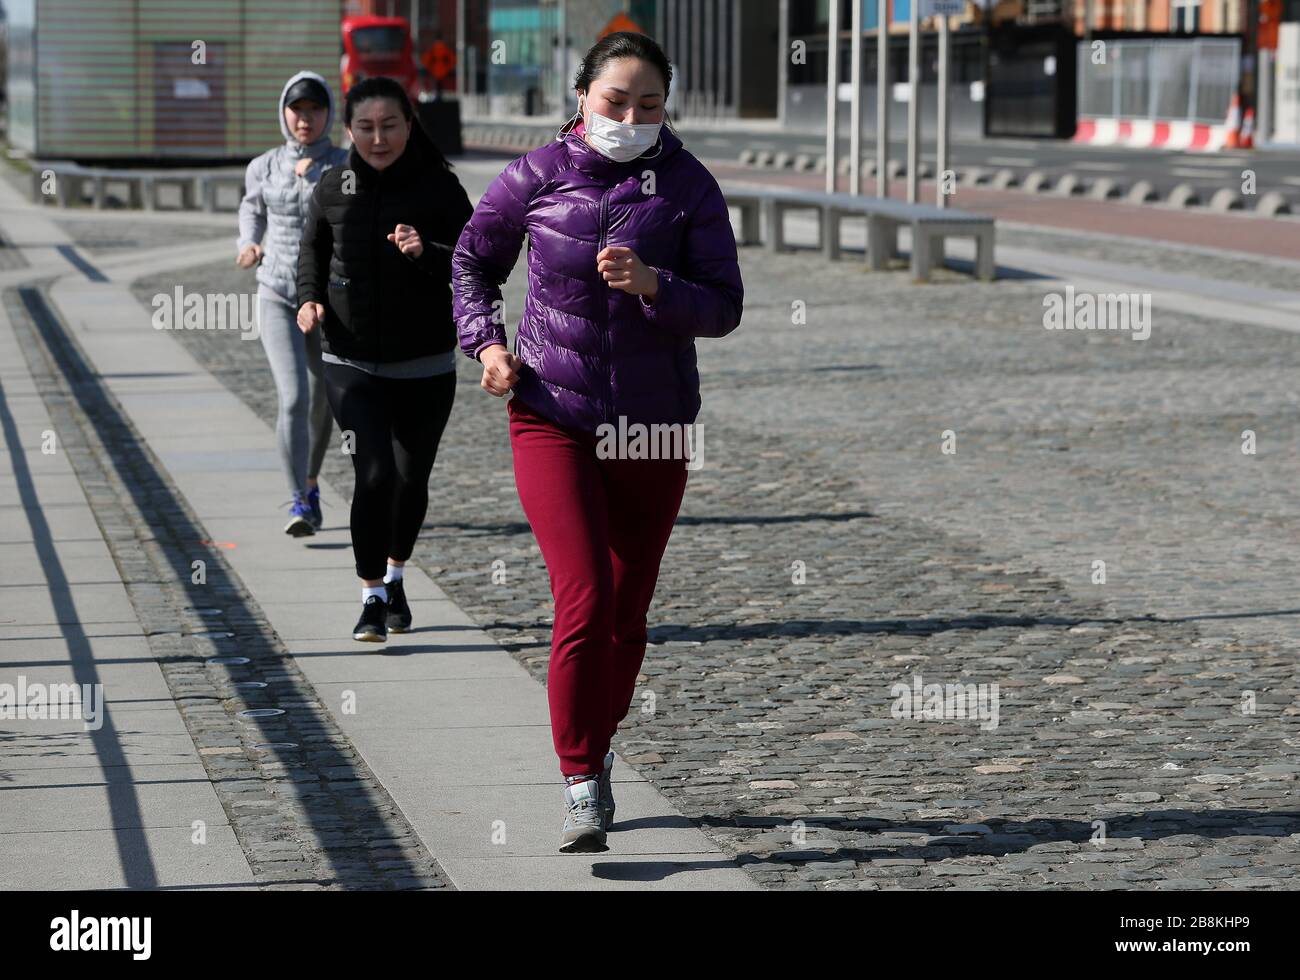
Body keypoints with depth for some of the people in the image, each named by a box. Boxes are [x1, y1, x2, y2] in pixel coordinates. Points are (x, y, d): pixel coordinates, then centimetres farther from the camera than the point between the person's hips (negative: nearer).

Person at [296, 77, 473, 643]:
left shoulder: (439, 188, -6)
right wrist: (310, 298, 0)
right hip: (352, 362, 0)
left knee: (411, 479, 13)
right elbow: (313, 249, 17)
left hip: (425, 364, 0)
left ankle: (395, 577, 39)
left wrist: (428, 253, -29)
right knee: (375, 475, -14)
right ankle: (372, 597, -2)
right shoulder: (333, 190, 0)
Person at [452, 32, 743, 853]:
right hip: (553, 421, -2)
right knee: (584, 601, -15)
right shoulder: (540, 175, -4)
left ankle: (597, 750, 34)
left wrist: (653, 285, -25)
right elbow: (473, 259, 13)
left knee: (627, 613, 11)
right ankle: (583, 791, -10)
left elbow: (724, 308, -6)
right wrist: (486, 342, -2)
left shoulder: (689, 187, -3)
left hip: (654, 428, 2)